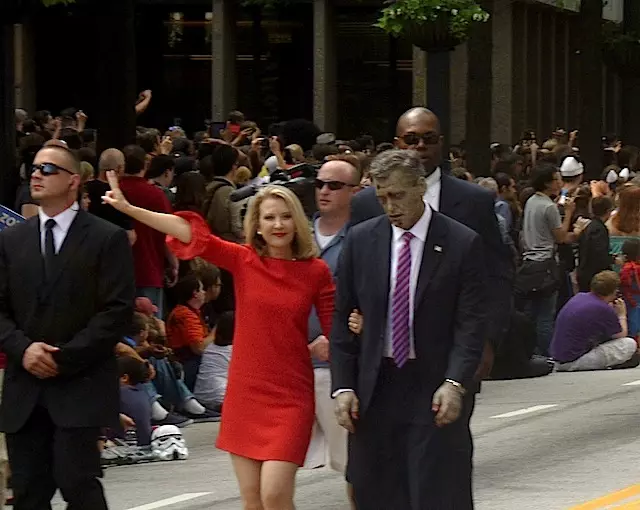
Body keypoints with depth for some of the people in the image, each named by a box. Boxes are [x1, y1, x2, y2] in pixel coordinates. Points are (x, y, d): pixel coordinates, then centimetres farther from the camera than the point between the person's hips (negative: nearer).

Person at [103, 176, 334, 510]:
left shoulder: (316, 271, -1)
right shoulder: (243, 260, 0)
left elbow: (335, 332, 6)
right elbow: (192, 233, -10)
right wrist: (128, 208, -17)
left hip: (290, 396, -2)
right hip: (244, 392, 2)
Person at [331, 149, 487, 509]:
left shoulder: (462, 244, -3)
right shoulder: (361, 240, 6)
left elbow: (471, 323, -5)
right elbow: (343, 319, 9)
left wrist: (455, 383, -18)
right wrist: (343, 386, 0)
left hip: (435, 389, -3)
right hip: (376, 388, 3)